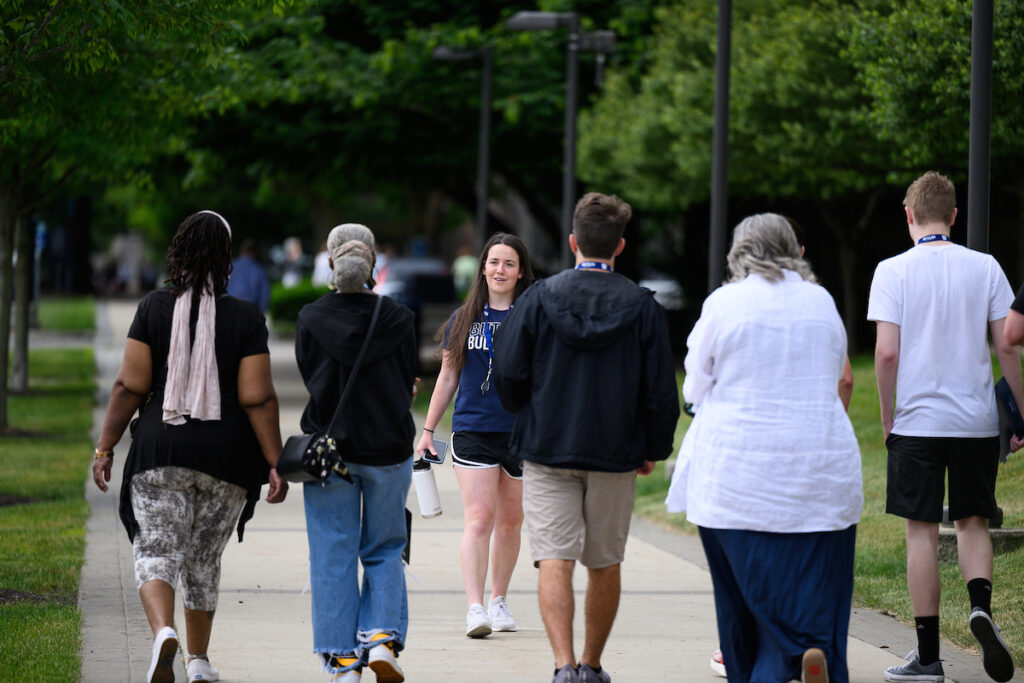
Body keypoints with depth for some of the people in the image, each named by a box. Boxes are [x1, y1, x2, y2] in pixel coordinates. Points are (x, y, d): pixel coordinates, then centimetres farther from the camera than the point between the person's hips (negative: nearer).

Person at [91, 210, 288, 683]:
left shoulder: (154, 308, -3)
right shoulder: (246, 319, -4)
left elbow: (130, 386, -5)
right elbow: (258, 399, -8)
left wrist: (105, 448, 1)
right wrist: (275, 463, -3)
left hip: (161, 450, -1)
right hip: (227, 458, 1)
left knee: (156, 553, -1)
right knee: (204, 559, 17)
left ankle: (163, 632, -28)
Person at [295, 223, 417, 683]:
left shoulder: (311, 319, -7)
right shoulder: (397, 320, -7)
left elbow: (311, 380, 2)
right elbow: (407, 385, 2)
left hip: (328, 449, 0)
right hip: (388, 448, 0)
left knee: (333, 555, 6)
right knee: (384, 550, 14)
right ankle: (382, 636, -4)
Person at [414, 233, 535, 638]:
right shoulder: (463, 320, 7)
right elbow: (448, 377, 14)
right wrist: (428, 430, 11)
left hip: (522, 433, 1)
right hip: (473, 431, -1)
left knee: (510, 522, 11)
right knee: (479, 518, -12)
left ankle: (499, 599, 27)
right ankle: (475, 608, -17)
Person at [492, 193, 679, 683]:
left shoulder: (539, 298, -4)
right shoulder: (642, 307, -3)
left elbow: (507, 372, -5)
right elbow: (661, 390, -2)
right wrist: (654, 449, 11)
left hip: (547, 448, -1)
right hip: (615, 454, 1)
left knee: (555, 560, -5)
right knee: (605, 565, 14)